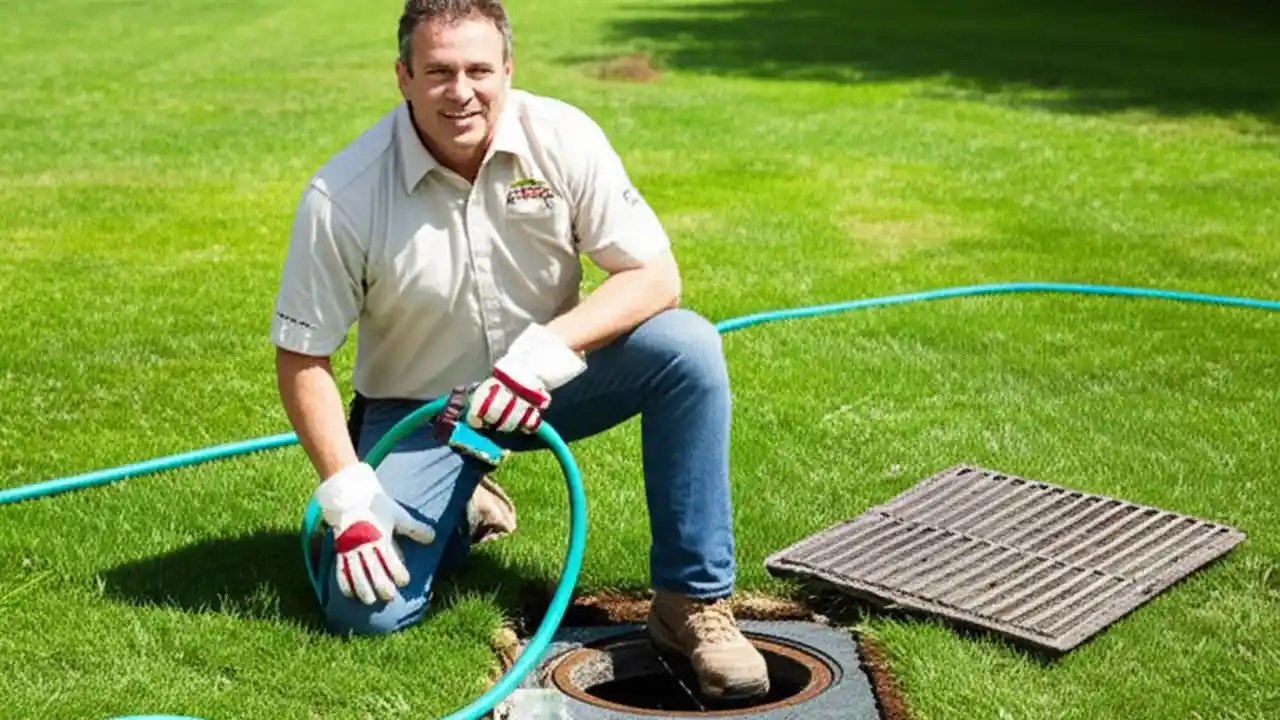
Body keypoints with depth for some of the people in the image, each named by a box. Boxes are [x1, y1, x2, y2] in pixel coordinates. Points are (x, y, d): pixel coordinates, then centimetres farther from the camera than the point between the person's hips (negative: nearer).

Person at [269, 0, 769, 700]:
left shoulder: (562, 137, -17)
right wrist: (348, 496, -19)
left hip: (544, 381, 1)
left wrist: (546, 351, -31)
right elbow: (303, 359, -12)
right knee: (366, 610, -17)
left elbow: (654, 276, -15)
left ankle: (693, 600, -15)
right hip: (417, 409, -1)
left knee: (687, 347, -27)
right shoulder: (341, 196, -21)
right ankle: (458, 511, 19)